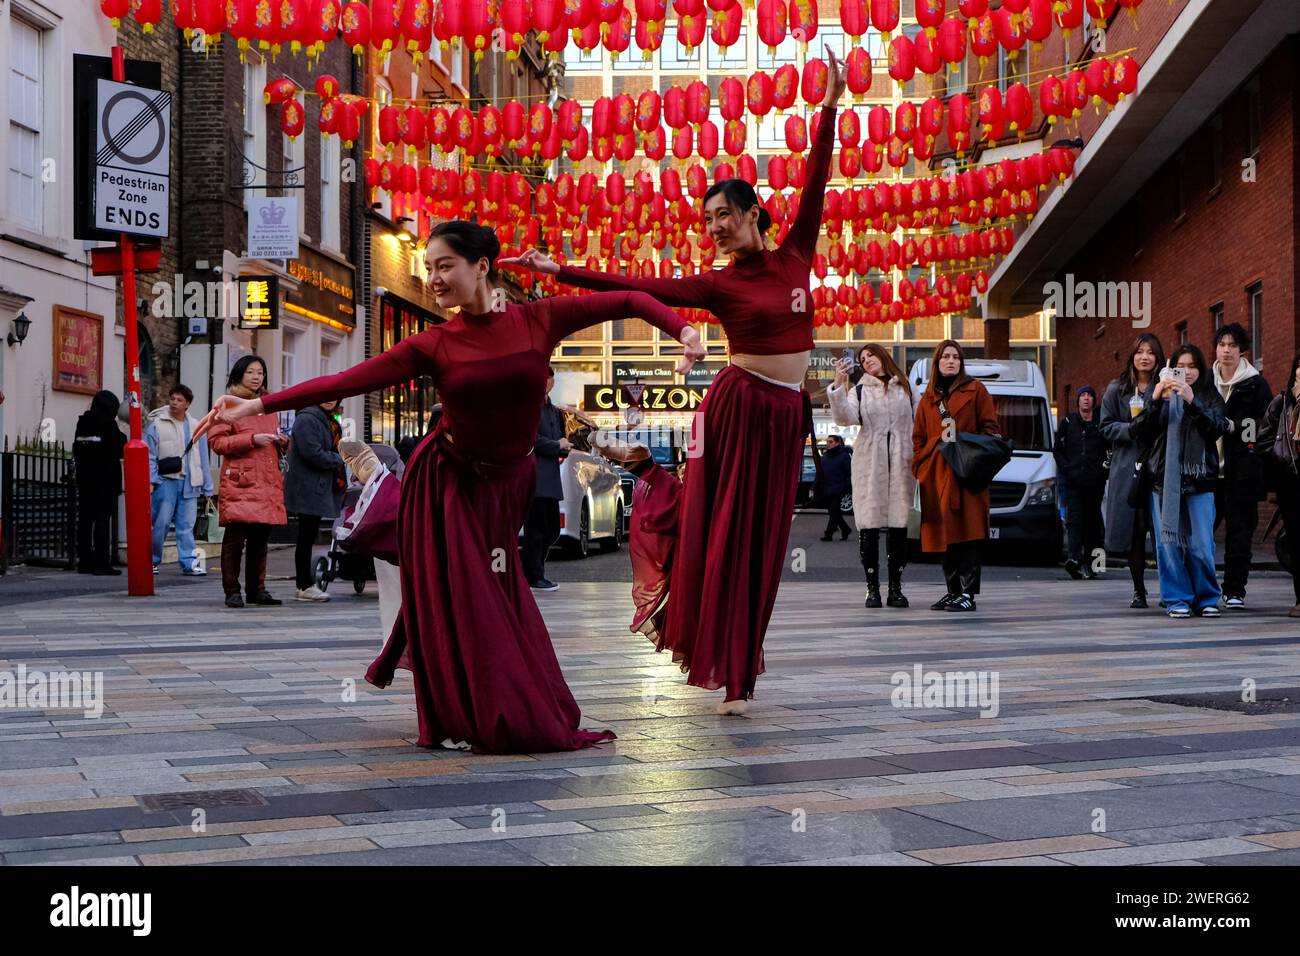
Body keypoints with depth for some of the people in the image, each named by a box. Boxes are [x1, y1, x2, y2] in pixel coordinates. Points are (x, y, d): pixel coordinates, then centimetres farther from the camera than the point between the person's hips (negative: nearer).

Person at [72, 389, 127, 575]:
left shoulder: (83, 423, 9)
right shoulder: (108, 424, -10)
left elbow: (76, 449, 12)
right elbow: (120, 448, -7)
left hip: (84, 478, 7)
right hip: (105, 479, -6)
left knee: (85, 519, 9)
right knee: (103, 520, -6)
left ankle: (84, 562, 11)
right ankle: (101, 563, -10)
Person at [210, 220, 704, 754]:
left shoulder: (539, 320, -7)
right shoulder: (432, 346, -9)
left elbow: (627, 302, -5)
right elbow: (345, 382, -14)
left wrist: (683, 331, -21)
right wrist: (257, 406, -20)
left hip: (504, 484, 1)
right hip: (446, 484, -1)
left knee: (500, 600, 9)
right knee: (456, 601, 0)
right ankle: (462, 722, 15)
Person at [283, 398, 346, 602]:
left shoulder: (329, 421, 18)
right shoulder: (306, 419, -13)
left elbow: (333, 450, 26)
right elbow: (312, 453, -21)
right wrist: (338, 460, -7)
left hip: (319, 488, 9)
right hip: (308, 488, -9)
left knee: (308, 537, 12)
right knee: (306, 537, -4)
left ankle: (305, 584, 17)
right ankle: (305, 586, 0)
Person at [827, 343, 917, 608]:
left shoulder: (906, 388, 14)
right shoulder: (859, 391, 10)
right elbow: (845, 418, -7)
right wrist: (838, 385, -18)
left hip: (901, 463, 1)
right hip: (869, 462, -1)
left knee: (899, 525, -1)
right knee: (869, 525, -3)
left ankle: (896, 588, 6)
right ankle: (872, 588, 2)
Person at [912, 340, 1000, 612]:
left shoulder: (976, 390, 8)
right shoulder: (927, 399, 19)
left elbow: (989, 428, 3)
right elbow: (919, 438, 18)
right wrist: (920, 468, 5)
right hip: (937, 475, 4)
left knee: (967, 532, -10)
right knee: (945, 534, 5)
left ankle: (967, 593, -10)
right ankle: (953, 591, 12)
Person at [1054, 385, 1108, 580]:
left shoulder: (1102, 423, 7)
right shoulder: (1068, 422, 11)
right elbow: (1057, 449, 14)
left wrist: (1104, 467, -1)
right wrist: (1066, 468, 1)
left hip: (1095, 481, 0)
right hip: (1074, 481, 0)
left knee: (1093, 522, 3)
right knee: (1074, 519, -13)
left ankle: (1088, 562, 7)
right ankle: (1073, 557, -26)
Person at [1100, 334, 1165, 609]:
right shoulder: (1117, 390, 10)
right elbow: (1106, 427, 8)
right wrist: (1132, 429, -8)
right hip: (1128, 468, 1)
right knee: (1134, 530, 1)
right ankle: (1139, 590, 11)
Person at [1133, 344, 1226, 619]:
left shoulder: (1210, 396, 10)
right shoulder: (1161, 395, 12)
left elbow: (1216, 428, -7)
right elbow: (1140, 430, 1)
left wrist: (1191, 401, -19)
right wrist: (1155, 401, -13)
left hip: (1200, 480, -1)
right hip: (1164, 479, 1)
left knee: (1202, 545, -4)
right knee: (1169, 543, 0)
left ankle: (1206, 599, 9)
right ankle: (1177, 599, 8)